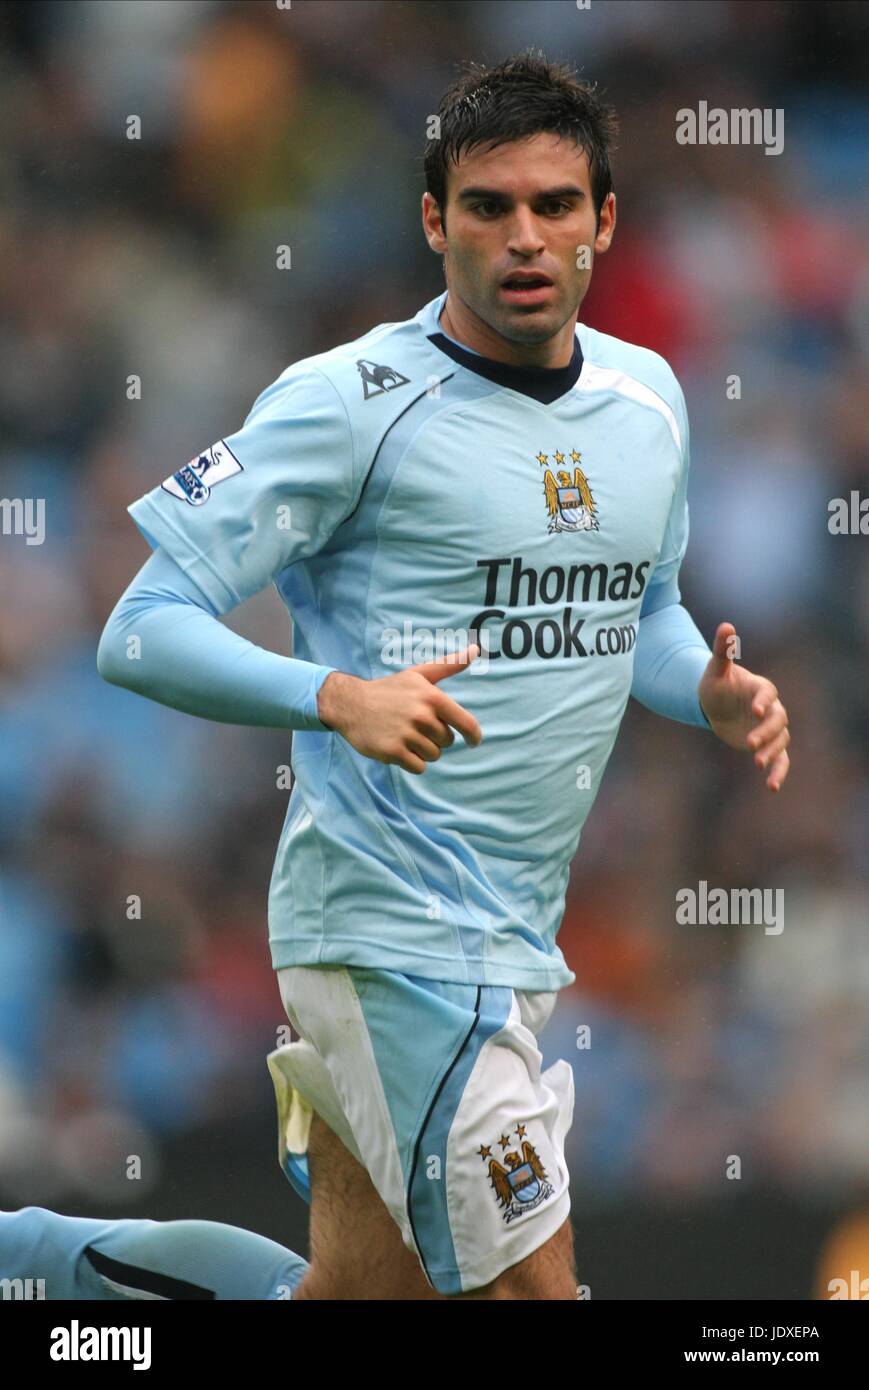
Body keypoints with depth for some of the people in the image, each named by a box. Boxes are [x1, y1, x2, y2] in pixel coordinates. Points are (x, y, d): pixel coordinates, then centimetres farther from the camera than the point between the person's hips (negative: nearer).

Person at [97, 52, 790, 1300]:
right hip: (393, 937, -8)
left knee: (365, 1289, 12)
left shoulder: (647, 397, 10)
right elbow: (143, 633, -13)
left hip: (516, 939, 8)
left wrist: (712, 694, 3)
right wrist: (340, 698, -29)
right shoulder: (348, 403, -12)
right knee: (530, 1286, -12)